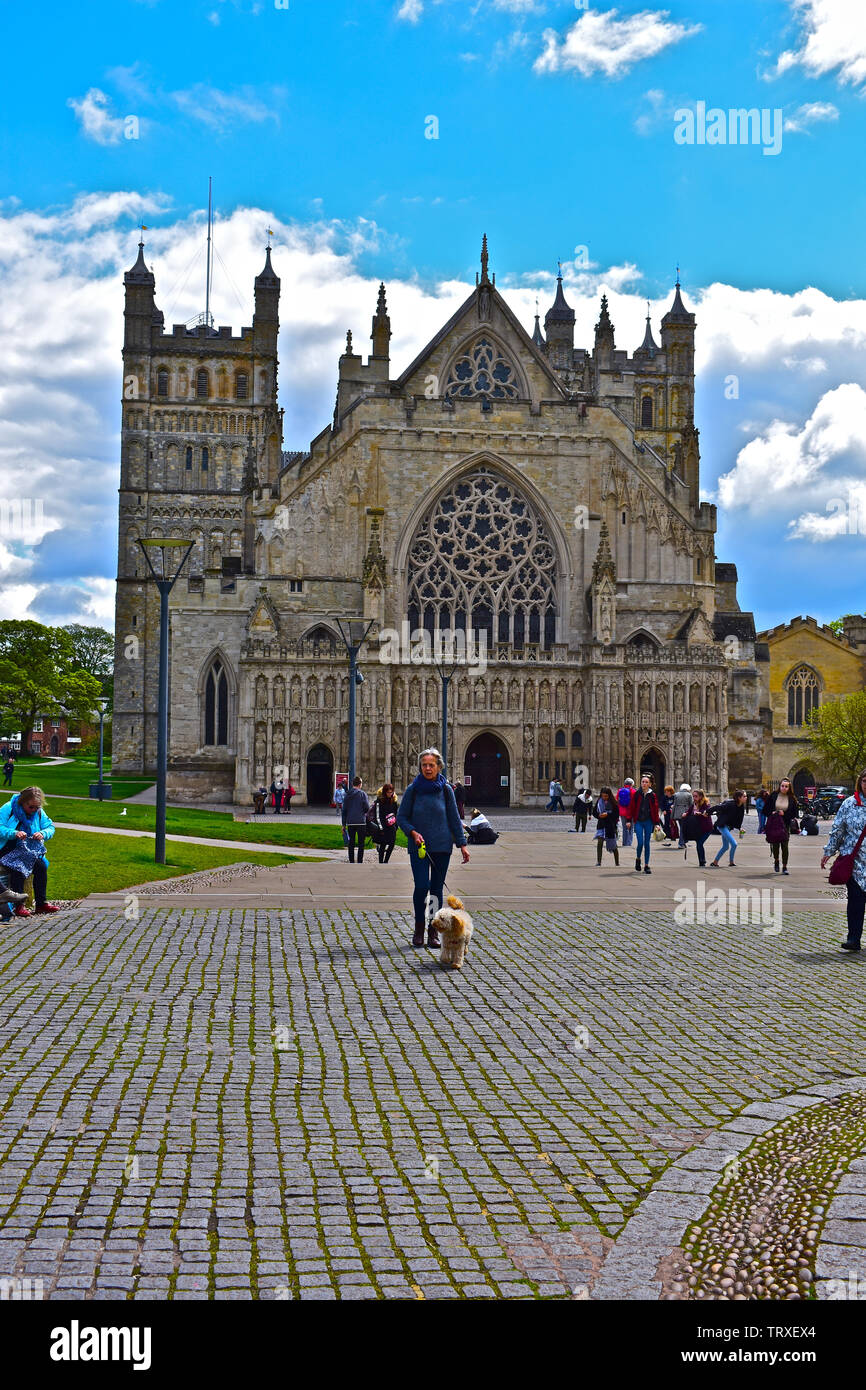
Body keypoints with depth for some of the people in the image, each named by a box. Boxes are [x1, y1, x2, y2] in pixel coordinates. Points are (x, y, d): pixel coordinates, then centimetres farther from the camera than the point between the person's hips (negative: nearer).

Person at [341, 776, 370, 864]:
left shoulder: (347, 794, 8)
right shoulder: (362, 794, -6)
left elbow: (344, 810, 10)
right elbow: (367, 808, -9)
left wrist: (344, 824, 15)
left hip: (350, 822, 4)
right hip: (361, 822, -4)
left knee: (351, 844, 10)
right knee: (361, 844, 1)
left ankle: (351, 862, 11)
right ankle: (360, 863, -3)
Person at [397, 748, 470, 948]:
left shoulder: (445, 790, 3)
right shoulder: (412, 790, 0)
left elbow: (454, 819, 9)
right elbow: (401, 817, 4)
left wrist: (462, 844, 5)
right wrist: (413, 833, -12)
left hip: (442, 847, 1)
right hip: (418, 847, -1)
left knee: (437, 889, 3)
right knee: (422, 886, -13)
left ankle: (433, 932, 12)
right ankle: (419, 930, 4)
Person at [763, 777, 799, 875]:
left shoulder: (792, 799, 1)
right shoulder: (773, 795, 1)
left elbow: (794, 814, 2)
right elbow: (765, 809, 4)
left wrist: (784, 814, -12)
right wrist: (772, 813, -14)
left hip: (785, 825, 0)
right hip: (773, 824, 0)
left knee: (785, 845, -6)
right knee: (775, 844, 4)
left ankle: (784, 866, 3)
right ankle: (776, 861, 32)